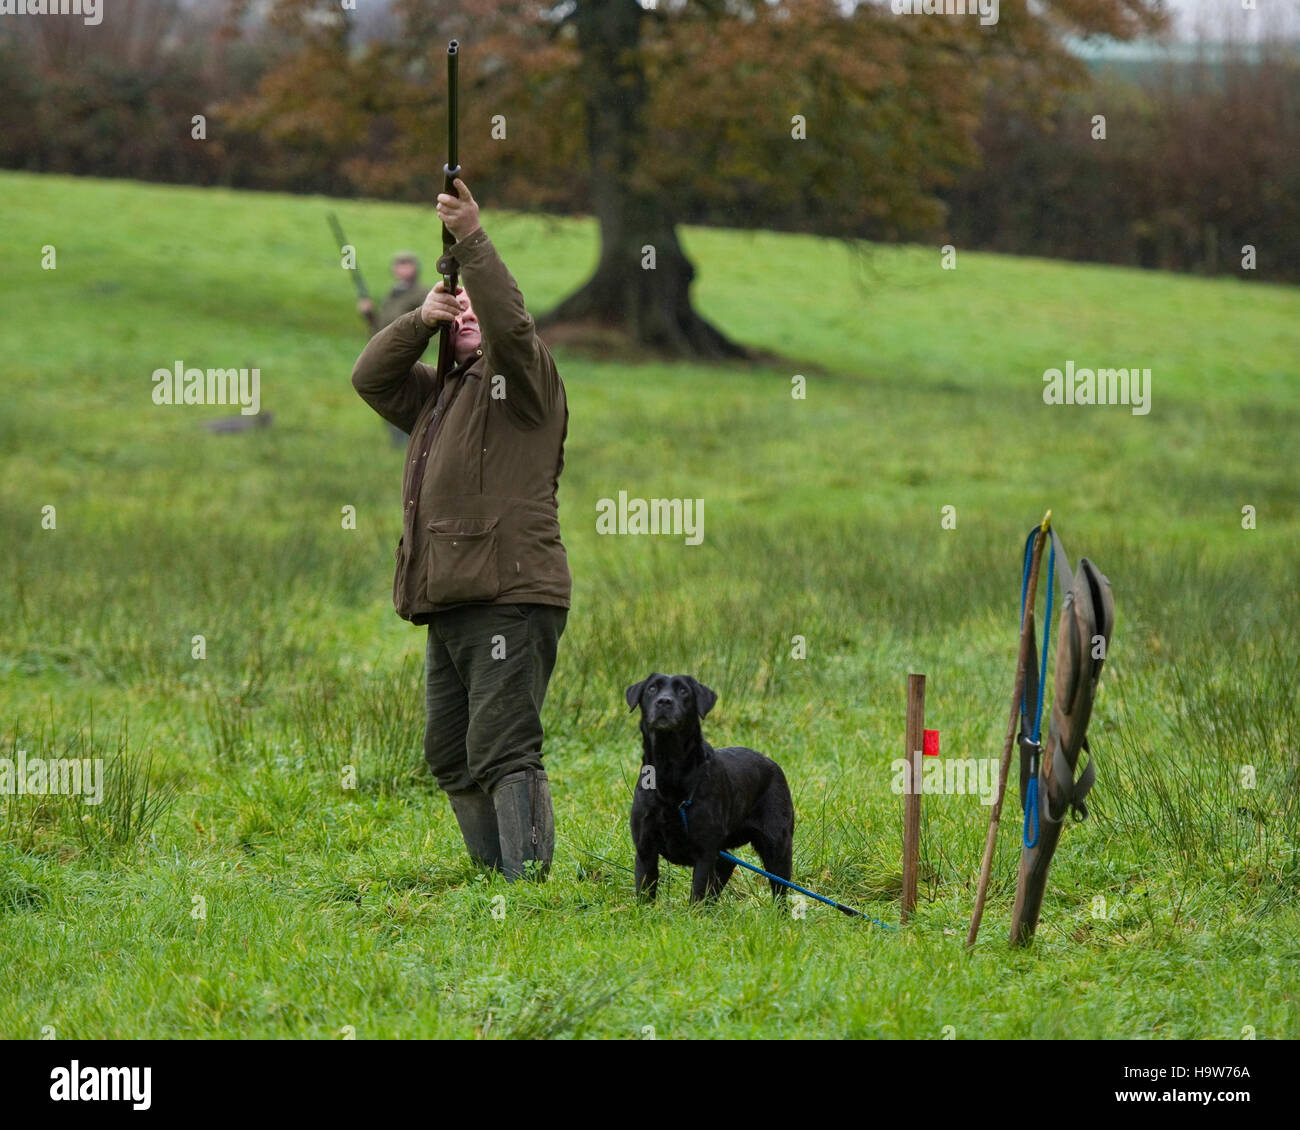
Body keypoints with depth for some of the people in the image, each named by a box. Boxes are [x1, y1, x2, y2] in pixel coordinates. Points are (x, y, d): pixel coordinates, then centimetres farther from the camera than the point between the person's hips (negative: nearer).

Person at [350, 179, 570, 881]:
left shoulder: (521, 379, 1)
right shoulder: (438, 394, 26)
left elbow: (510, 324, -17)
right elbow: (370, 377, 17)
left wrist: (472, 240, -23)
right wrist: (420, 320, 2)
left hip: (510, 599, -9)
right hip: (449, 605, 9)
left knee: (503, 751, -16)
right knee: (451, 757, 12)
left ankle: (529, 879, -20)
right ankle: (494, 875, 19)